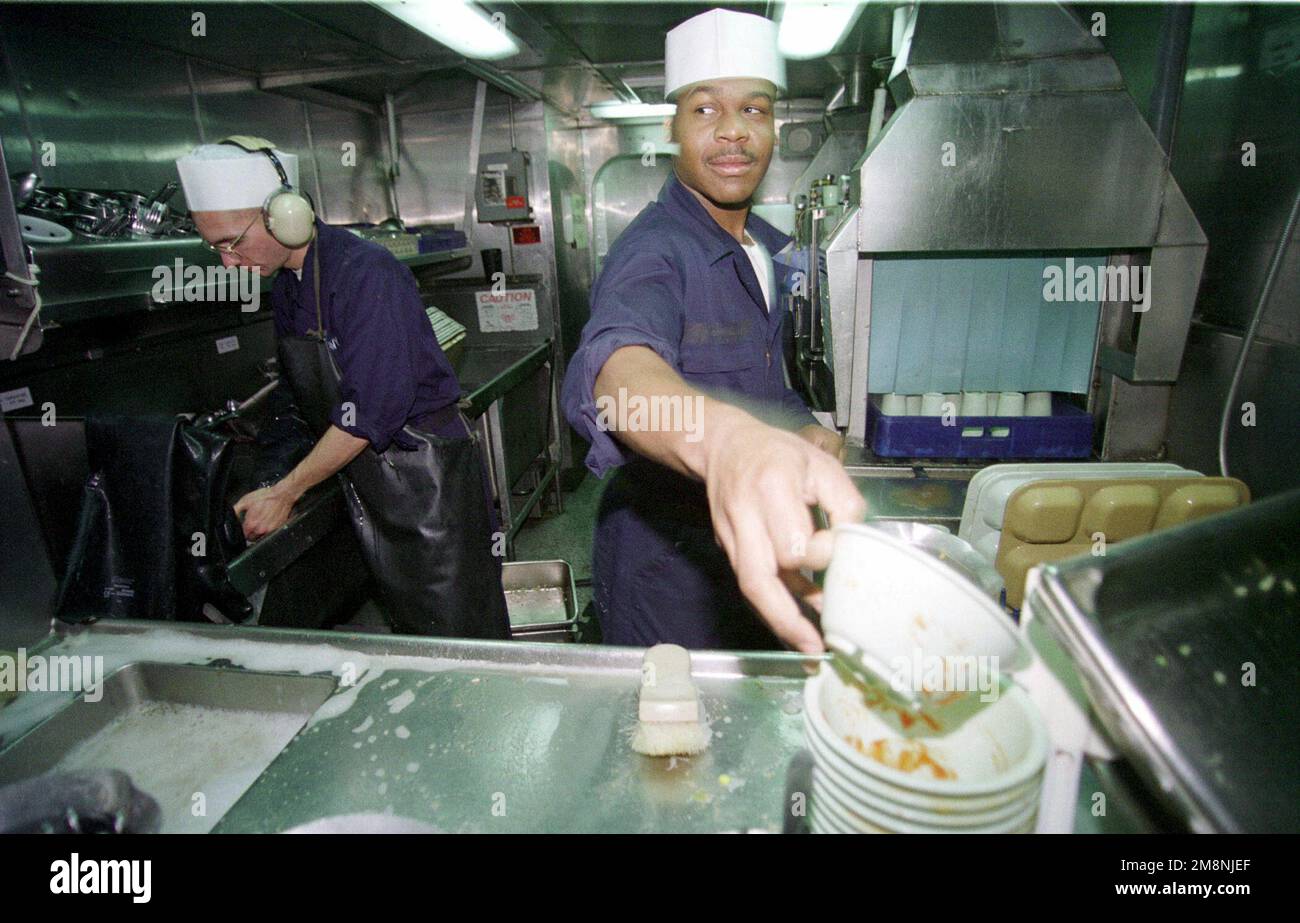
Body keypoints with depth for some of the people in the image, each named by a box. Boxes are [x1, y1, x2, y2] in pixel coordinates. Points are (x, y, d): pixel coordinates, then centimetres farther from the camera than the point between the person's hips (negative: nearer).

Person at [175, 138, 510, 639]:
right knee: (408, 630, 17)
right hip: (367, 484, 8)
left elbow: (370, 412, -22)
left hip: (426, 475, -8)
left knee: (460, 638, 1)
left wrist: (284, 493, -14)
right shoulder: (285, 287, 8)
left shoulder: (366, 274, -19)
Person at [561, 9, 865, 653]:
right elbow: (615, 365, -47)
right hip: (666, 562, -8)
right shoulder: (655, 250, -23)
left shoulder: (764, 249, 6)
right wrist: (724, 438, -68)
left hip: (750, 550, 8)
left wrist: (802, 431, -2)